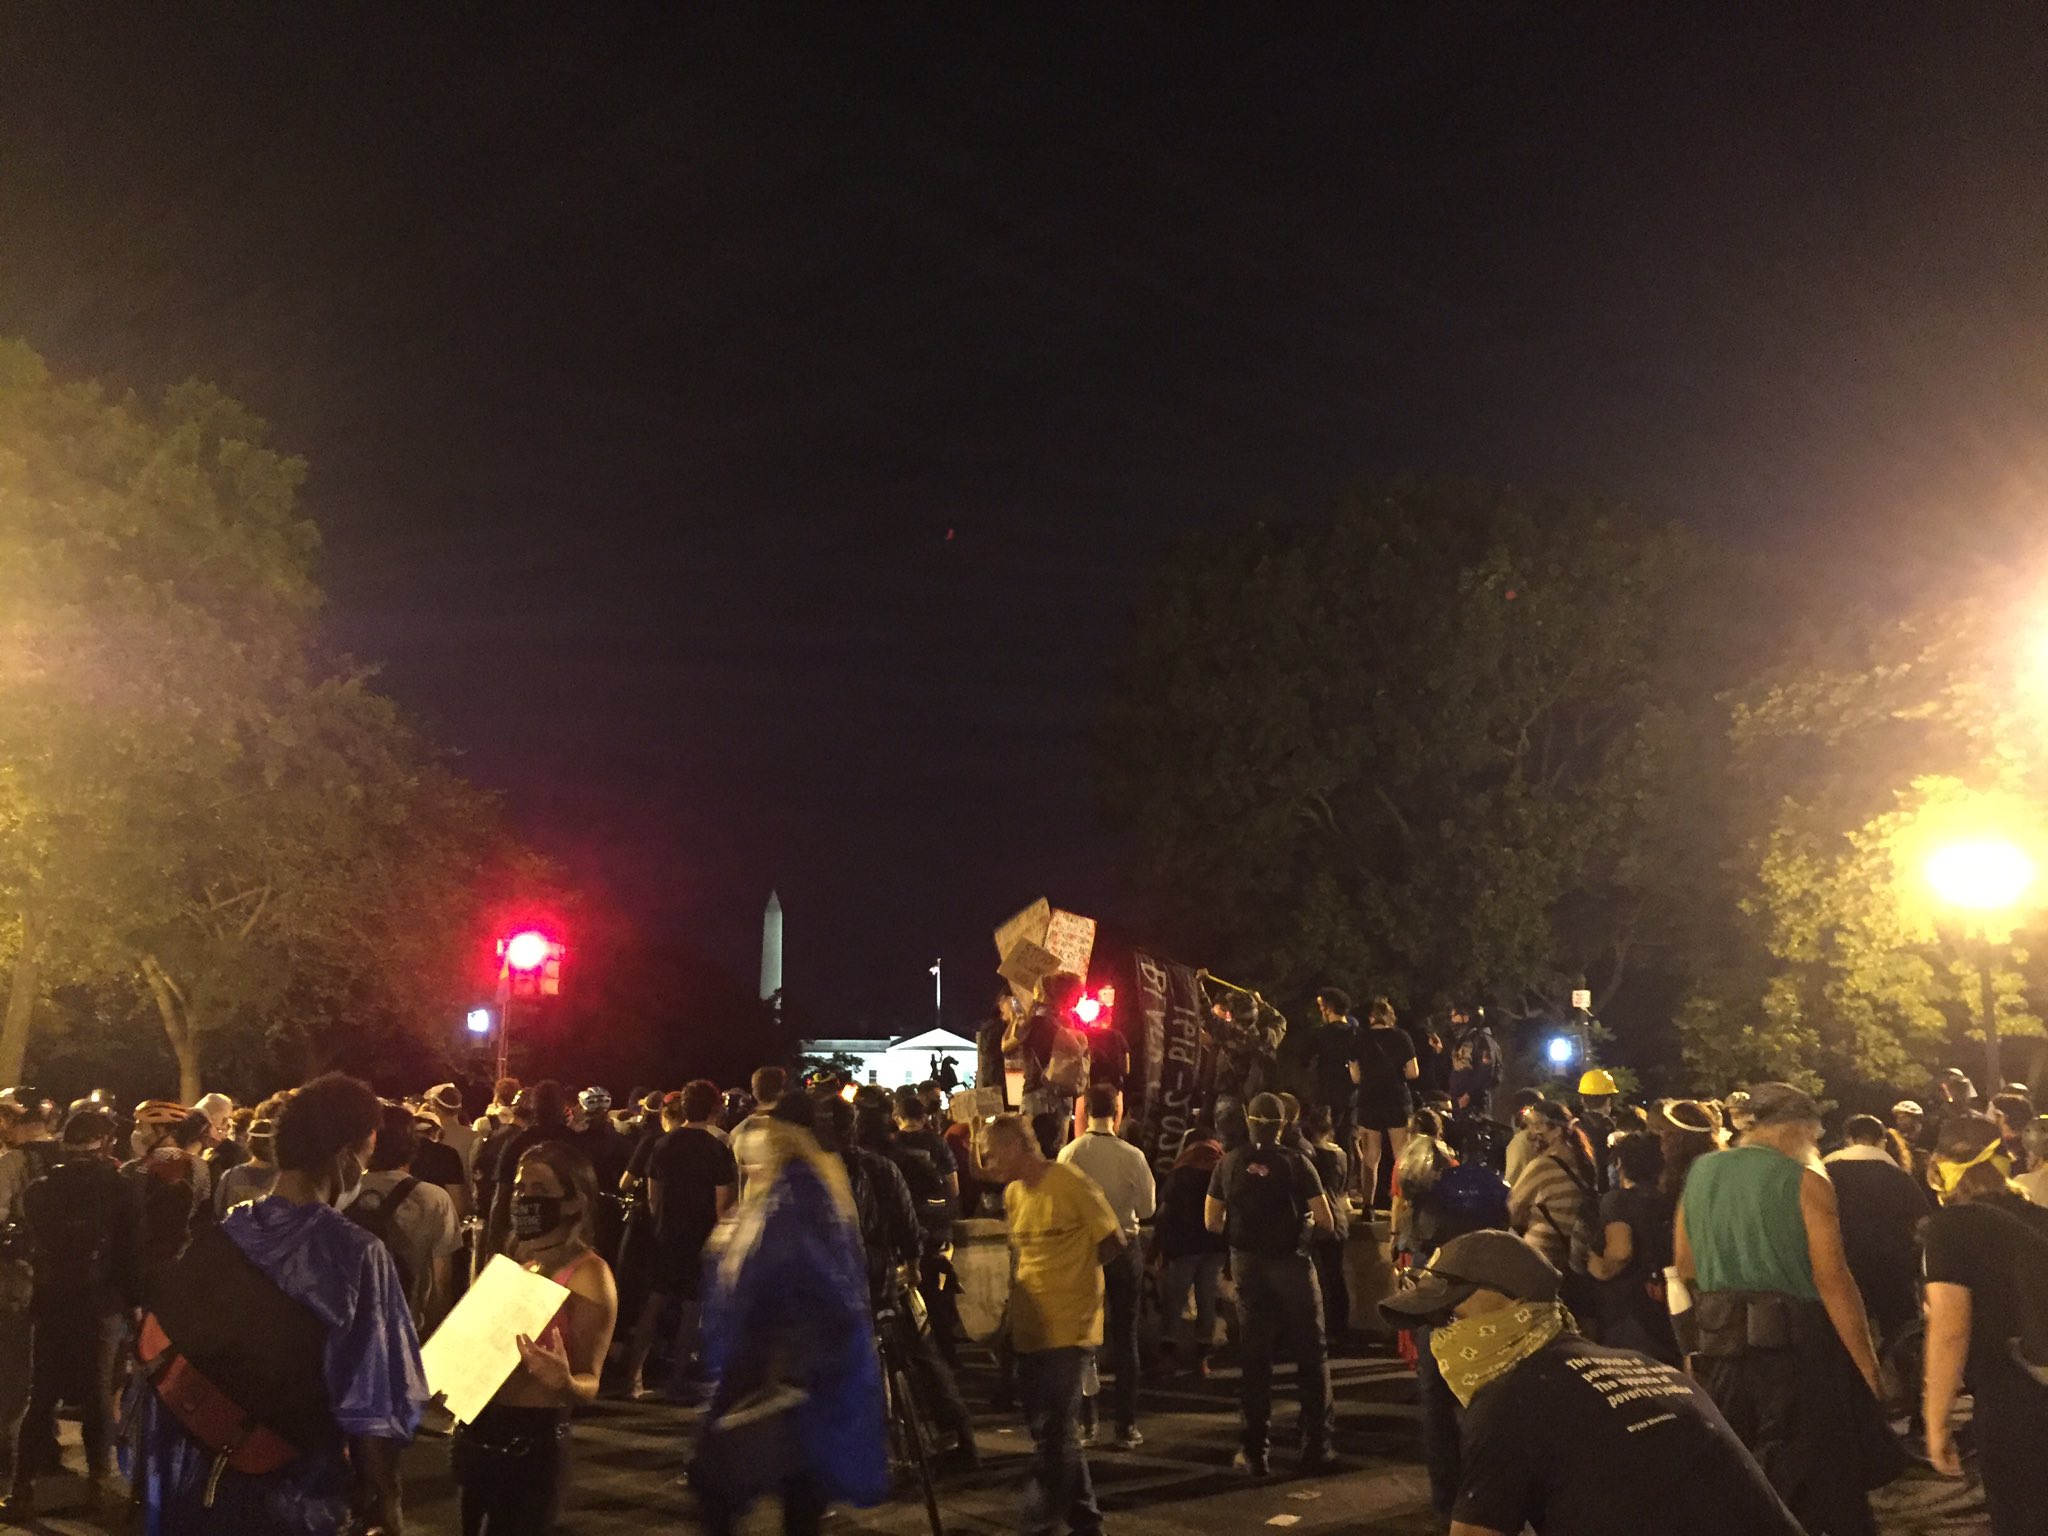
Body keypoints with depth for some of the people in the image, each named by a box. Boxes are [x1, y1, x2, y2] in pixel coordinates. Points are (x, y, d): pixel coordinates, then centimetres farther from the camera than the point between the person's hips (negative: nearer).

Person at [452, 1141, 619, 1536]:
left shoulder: (588, 1273, -14)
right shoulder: (511, 1259, 8)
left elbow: (589, 1384, -17)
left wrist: (564, 1382, -37)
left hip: (531, 1441, -7)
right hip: (477, 1431, 8)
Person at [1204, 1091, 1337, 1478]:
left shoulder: (1229, 1163, -2)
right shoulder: (1296, 1163, -9)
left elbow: (1212, 1221, 1)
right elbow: (1326, 1222, -11)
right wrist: (1305, 1220, 10)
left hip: (1247, 1265, 2)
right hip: (1291, 1264, -2)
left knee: (1255, 1358, 10)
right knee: (1311, 1355, 9)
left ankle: (1255, 1452, 11)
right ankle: (1316, 1447, 9)